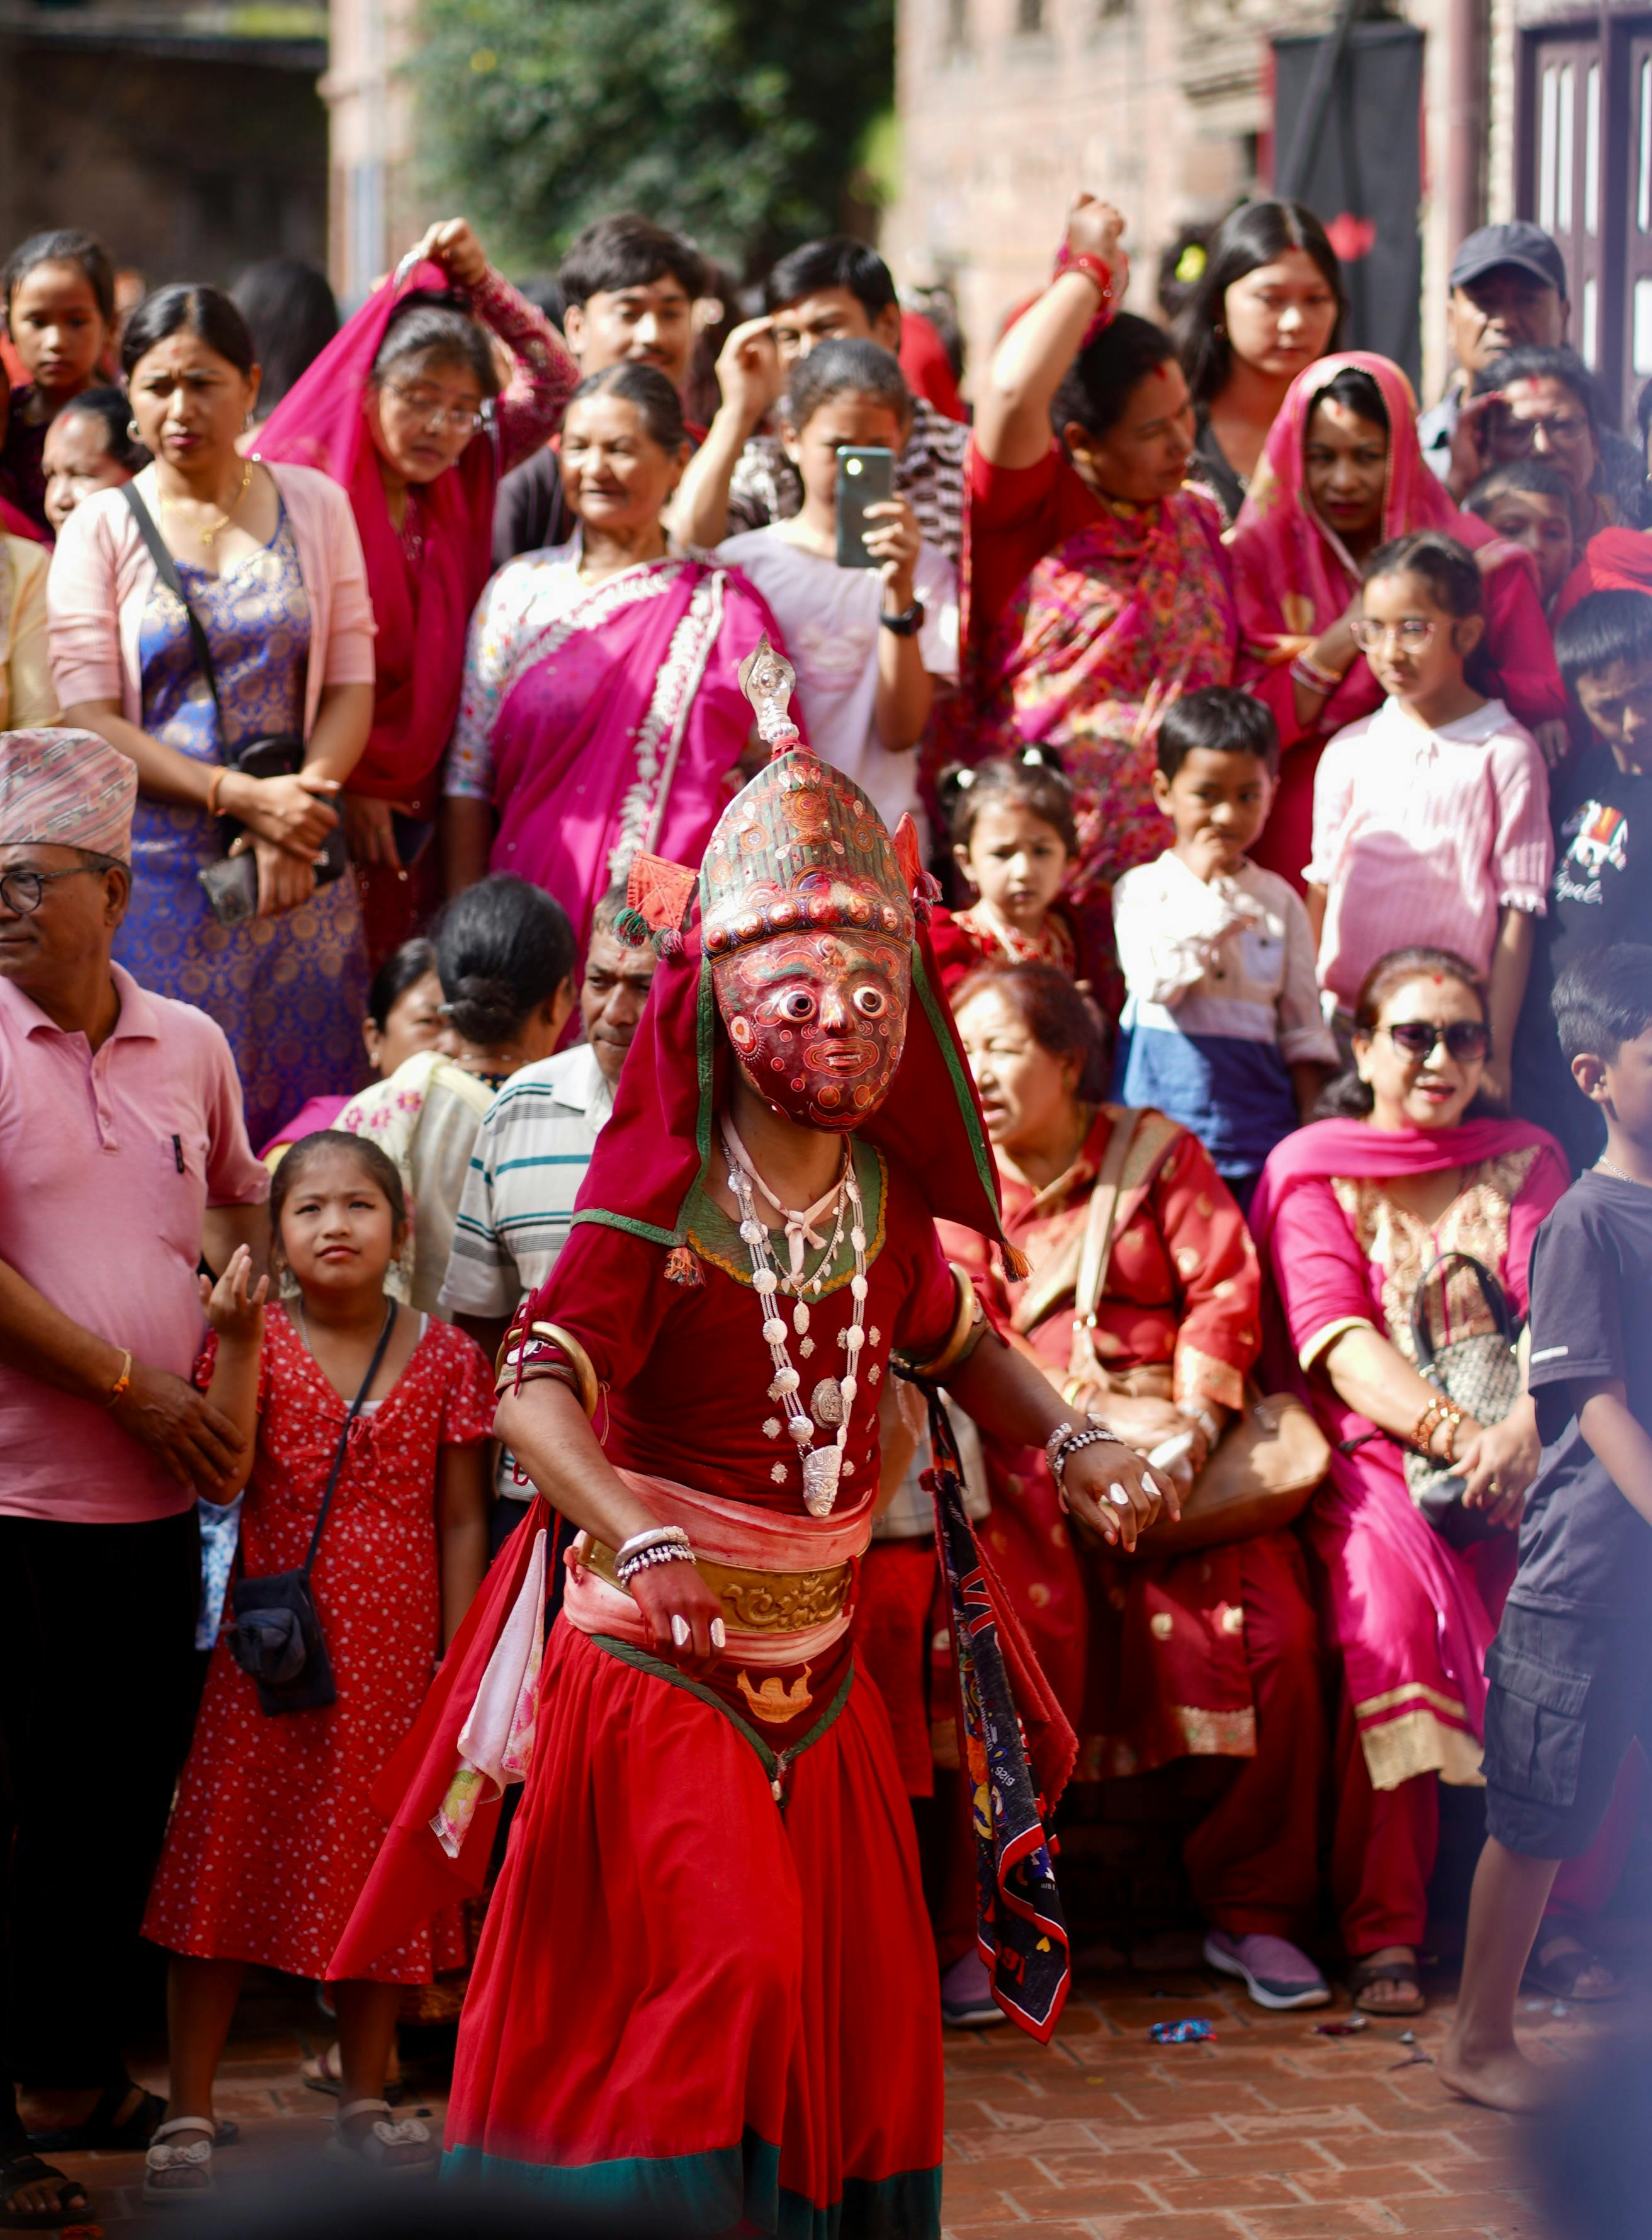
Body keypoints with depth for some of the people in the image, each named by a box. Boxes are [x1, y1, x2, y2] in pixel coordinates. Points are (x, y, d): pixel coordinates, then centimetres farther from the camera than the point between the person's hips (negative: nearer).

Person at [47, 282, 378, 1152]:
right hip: (157, 866, -2)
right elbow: (90, 719, -5)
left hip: (298, 862, 2)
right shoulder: (101, 529, 2)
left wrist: (298, 803, -13)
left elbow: (351, 686, 4)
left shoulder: (313, 505, 8)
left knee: (305, 1113, 1)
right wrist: (241, 796, -15)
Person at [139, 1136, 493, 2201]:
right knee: (228, 1862, 0)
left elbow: (460, 1521, 4)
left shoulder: (445, 1356, 3)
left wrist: (459, 1664, 1)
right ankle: (190, 2113, 6)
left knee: (380, 1874, 8)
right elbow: (223, 1482, -13)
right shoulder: (255, 1341, 0)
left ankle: (366, 2099, 23)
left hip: (395, 1652, 1)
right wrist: (238, 1346, -20)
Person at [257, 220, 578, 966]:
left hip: (415, 807, 5)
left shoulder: (462, 477, 8)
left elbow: (553, 382, 16)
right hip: (328, 811, -5)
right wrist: (340, 788, -10)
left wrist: (477, 280, 6)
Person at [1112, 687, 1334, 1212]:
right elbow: (1156, 985, -14)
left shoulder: (1279, 898, 10)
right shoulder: (1141, 889, 3)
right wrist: (1202, 888, -10)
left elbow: (1303, 1027, 11)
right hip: (1163, 1116, -2)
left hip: (1256, 1118, 2)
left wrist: (1316, 1131, 3)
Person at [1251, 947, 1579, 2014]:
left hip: (1511, 1457, 2)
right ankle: (1383, 1926, -27)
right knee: (1389, 1605, -33)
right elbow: (1337, 1340, -3)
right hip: (1372, 1456, -2)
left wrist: (1520, 1429, -18)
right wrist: (1452, 1431, -20)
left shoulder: (1528, 1162, 18)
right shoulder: (1314, 1170, 11)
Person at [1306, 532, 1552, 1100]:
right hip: (1343, 1026, 3)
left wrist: (1496, 1050, -7)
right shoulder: (1349, 751, 8)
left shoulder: (1505, 754, -4)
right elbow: (1321, 889, 12)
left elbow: (1517, 916, -5)